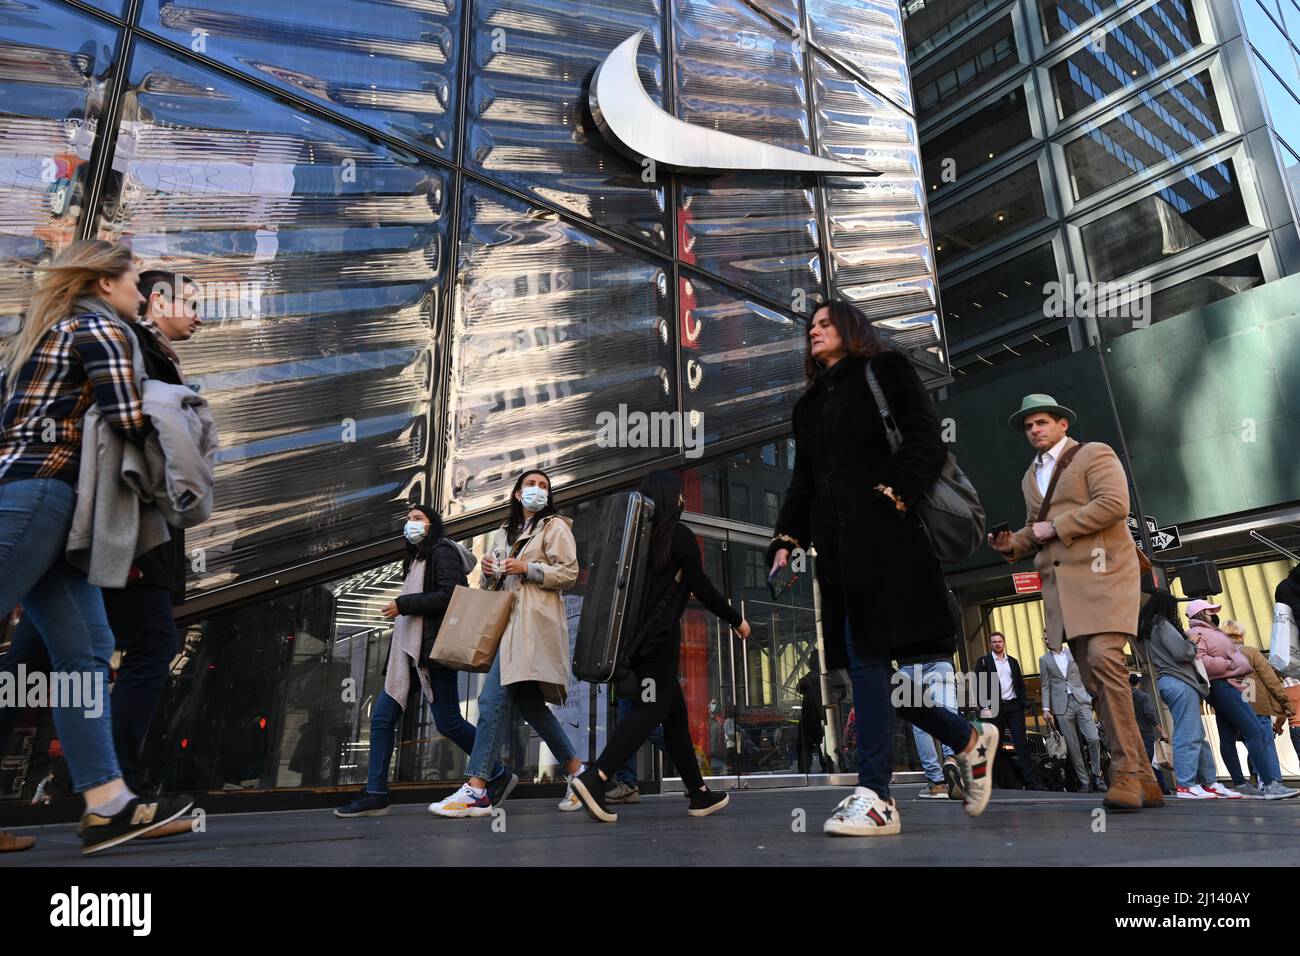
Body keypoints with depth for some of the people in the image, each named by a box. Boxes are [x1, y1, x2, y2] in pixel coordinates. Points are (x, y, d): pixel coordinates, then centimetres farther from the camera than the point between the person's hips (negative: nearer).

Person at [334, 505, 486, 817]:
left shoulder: (443, 551, -2)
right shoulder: (417, 559, 25)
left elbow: (450, 595, -16)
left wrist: (403, 605, -14)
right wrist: (401, 611, 5)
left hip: (434, 648, -9)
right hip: (409, 650, 9)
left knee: (447, 722, -7)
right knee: (382, 716, 1)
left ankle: (496, 775, 8)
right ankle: (375, 794, 5)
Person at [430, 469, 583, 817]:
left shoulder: (555, 527, 6)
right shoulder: (503, 534, 25)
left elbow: (568, 573, -4)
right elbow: (490, 584, 26)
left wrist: (526, 568, -13)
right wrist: (488, 572, 4)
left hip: (533, 621, -8)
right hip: (508, 620, 8)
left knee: (494, 699, -15)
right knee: (528, 703, 7)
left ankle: (476, 790, -15)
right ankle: (576, 771, 19)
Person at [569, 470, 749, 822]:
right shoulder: (679, 534, -6)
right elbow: (702, 588, -6)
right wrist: (736, 620, 5)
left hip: (638, 635, 8)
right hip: (660, 636, -8)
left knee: (675, 710, 12)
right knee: (650, 710, -10)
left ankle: (698, 793, 18)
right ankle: (595, 778, -23)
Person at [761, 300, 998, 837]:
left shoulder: (884, 370, 8)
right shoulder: (809, 405, 26)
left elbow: (927, 441, -5)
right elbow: (803, 484, 21)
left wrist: (890, 495, -17)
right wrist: (786, 541, 8)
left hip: (882, 536, -7)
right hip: (837, 547, 7)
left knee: (867, 657, -11)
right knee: (864, 661, 3)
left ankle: (875, 797, -6)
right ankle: (968, 740, 21)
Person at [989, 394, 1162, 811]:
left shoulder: (1094, 454, 3)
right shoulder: (1030, 477, 24)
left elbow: (1114, 504, -13)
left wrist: (1055, 526, -10)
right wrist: (1013, 544, 11)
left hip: (1102, 573, -6)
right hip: (1061, 586, 7)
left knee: (1104, 660, -22)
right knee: (1095, 681, 1)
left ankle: (1127, 772, -16)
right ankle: (1142, 779, 4)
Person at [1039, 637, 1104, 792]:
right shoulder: (1044, 660, 10)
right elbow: (1046, 686, 8)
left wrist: (1092, 697, 1)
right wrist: (1046, 708, -1)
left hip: (1081, 701, 0)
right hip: (1061, 705, 0)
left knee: (1094, 738, -13)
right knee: (1073, 747, -1)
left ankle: (1097, 777, 3)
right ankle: (1084, 782, 6)